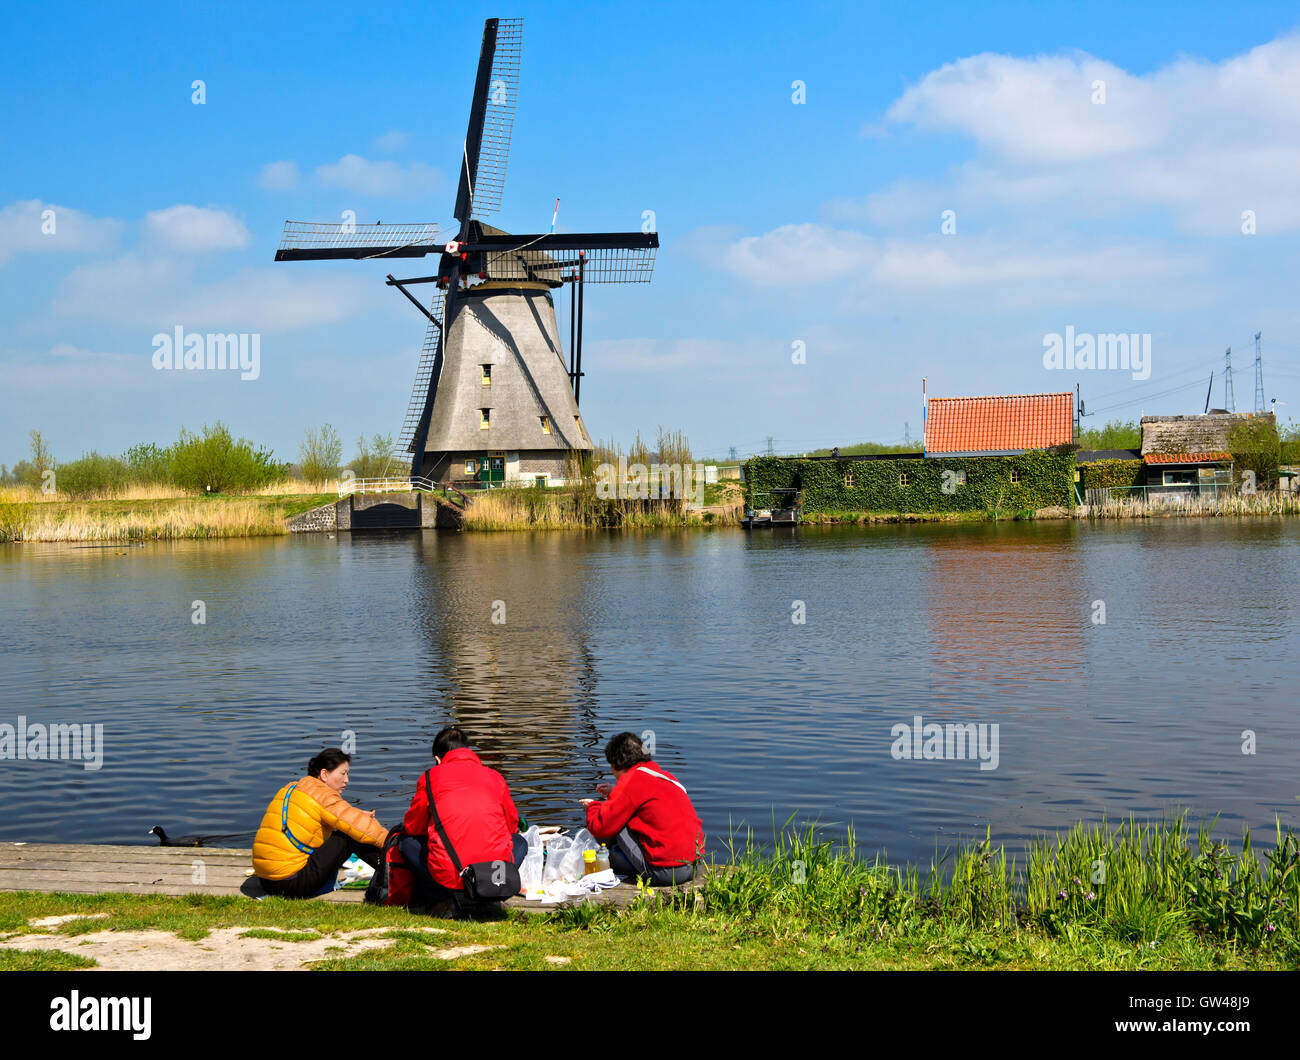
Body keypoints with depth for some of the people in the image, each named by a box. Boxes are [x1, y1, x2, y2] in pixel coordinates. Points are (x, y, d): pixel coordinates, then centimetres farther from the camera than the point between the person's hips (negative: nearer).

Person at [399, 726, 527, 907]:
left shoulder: (431, 776, 9)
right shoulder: (495, 777, 15)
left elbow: (413, 827, 17)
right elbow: (512, 825, 25)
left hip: (448, 876, -2)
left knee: (406, 842, 25)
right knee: (520, 842, 35)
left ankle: (445, 899, 7)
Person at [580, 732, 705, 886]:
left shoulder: (632, 779, -9)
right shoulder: (664, 774, 15)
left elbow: (600, 827, -7)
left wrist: (593, 806, 14)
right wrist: (615, 794, 33)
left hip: (667, 872, -8)